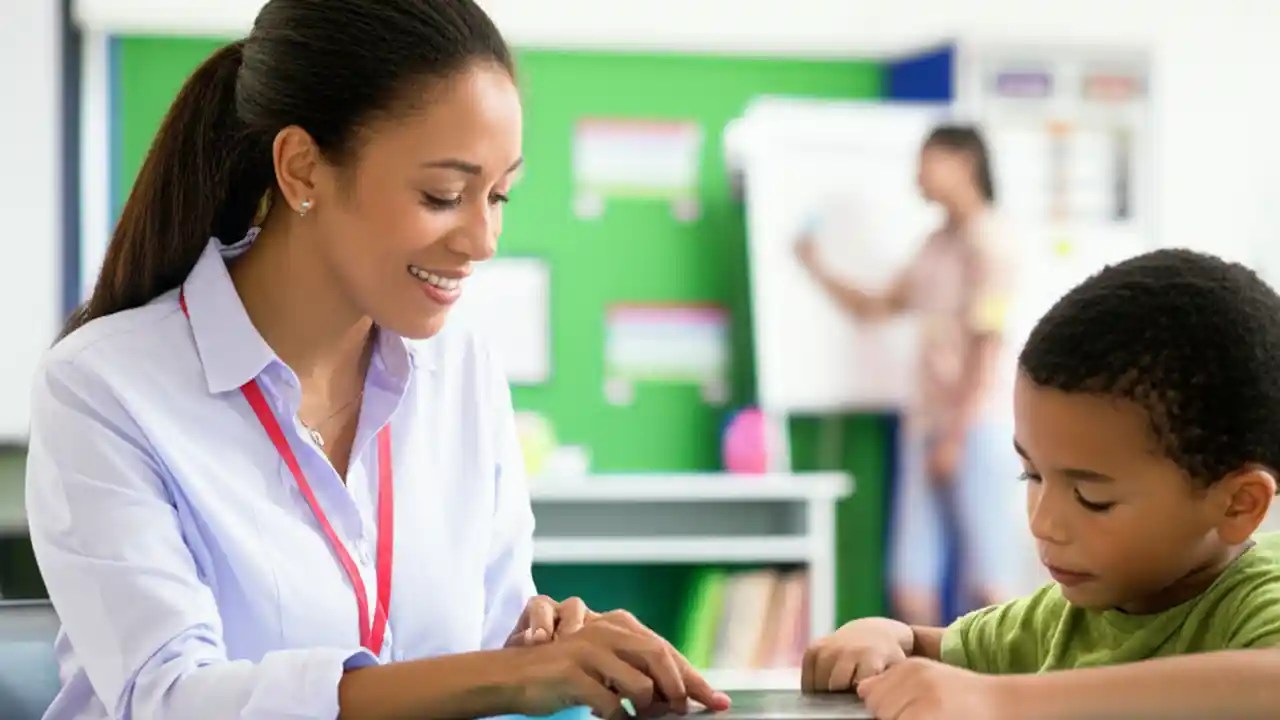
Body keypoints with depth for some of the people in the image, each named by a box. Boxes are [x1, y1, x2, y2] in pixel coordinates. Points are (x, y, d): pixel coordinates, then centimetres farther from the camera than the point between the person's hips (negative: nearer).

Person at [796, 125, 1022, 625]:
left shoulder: (988, 242, -7)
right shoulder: (936, 245, 17)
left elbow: (987, 347, -12)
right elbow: (876, 308, 26)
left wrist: (956, 434, -15)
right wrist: (817, 270, 16)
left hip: (976, 428, -8)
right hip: (926, 425, 8)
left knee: (985, 583, -7)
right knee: (911, 583, 4)